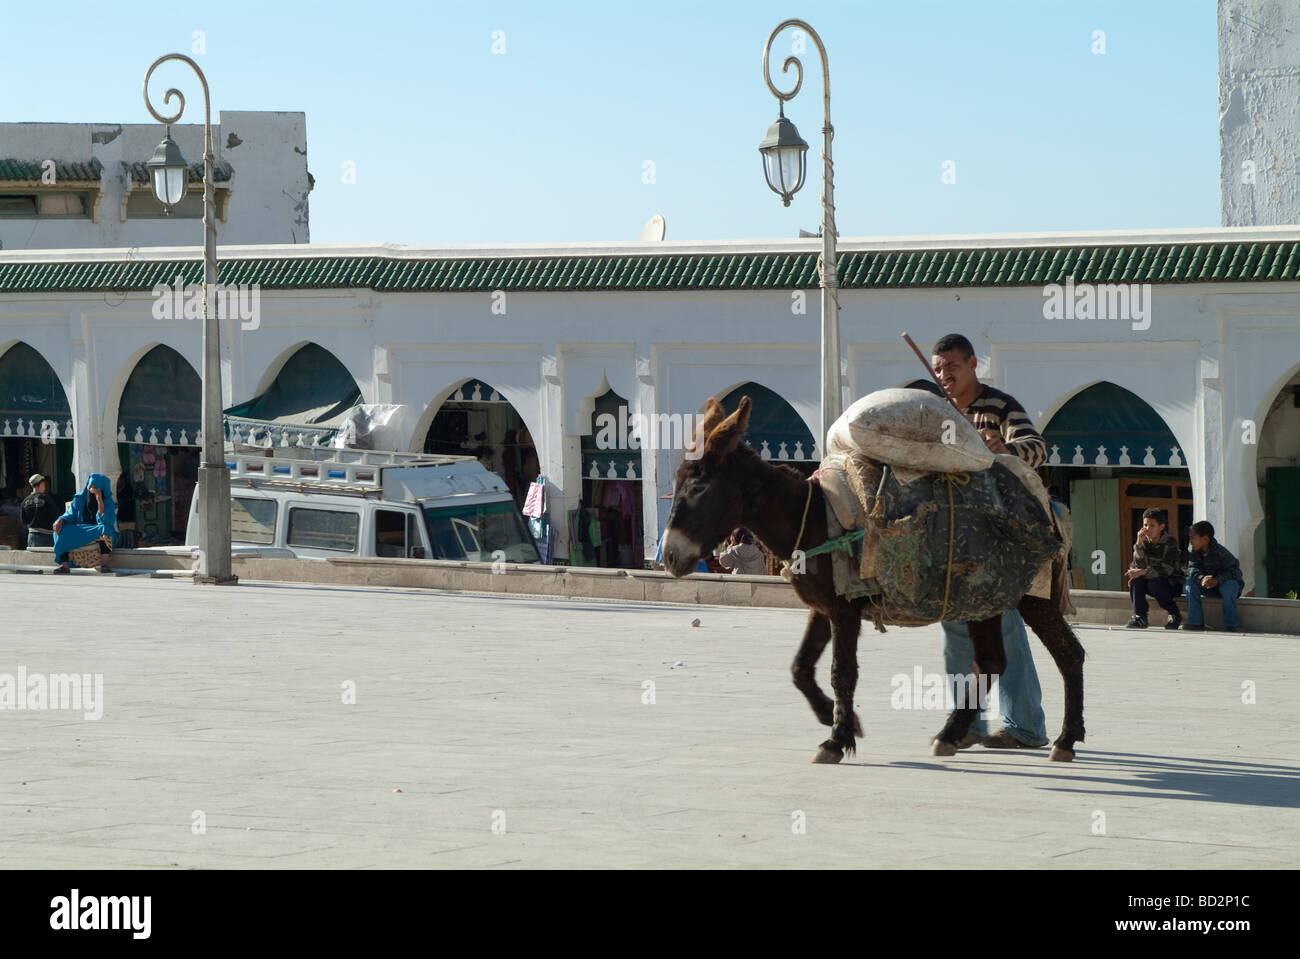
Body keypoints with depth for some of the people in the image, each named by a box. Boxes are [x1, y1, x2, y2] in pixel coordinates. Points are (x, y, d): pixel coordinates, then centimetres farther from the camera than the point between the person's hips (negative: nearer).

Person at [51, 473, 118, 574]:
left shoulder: (108, 502, -2)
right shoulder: (79, 499, 7)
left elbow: (104, 521, -17)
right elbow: (70, 515, 4)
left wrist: (99, 500, -19)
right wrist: (60, 520, -18)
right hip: (79, 532, 3)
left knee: (104, 529, -37)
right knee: (62, 530, -22)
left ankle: (103, 564, -43)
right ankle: (64, 564, -31)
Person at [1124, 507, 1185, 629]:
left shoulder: (1170, 541, -16)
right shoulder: (1144, 541, -1)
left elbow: (1167, 569, -25)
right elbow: (1139, 565, -13)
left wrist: (1143, 571, -32)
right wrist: (1139, 544, -25)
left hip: (1173, 583, -5)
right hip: (1152, 579, 5)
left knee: (1155, 583, -34)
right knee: (1135, 579, -23)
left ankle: (1175, 615, -13)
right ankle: (1140, 617, -21)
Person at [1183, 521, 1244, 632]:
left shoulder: (1220, 551, -23)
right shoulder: (1195, 552, -5)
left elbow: (1233, 570, -27)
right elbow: (1192, 569, -14)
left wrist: (1217, 580, -41)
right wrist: (1201, 578, -37)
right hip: (1208, 587, 6)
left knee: (1229, 586, -37)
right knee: (1190, 582, -15)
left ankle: (1231, 624, -27)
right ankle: (1195, 622, -13)